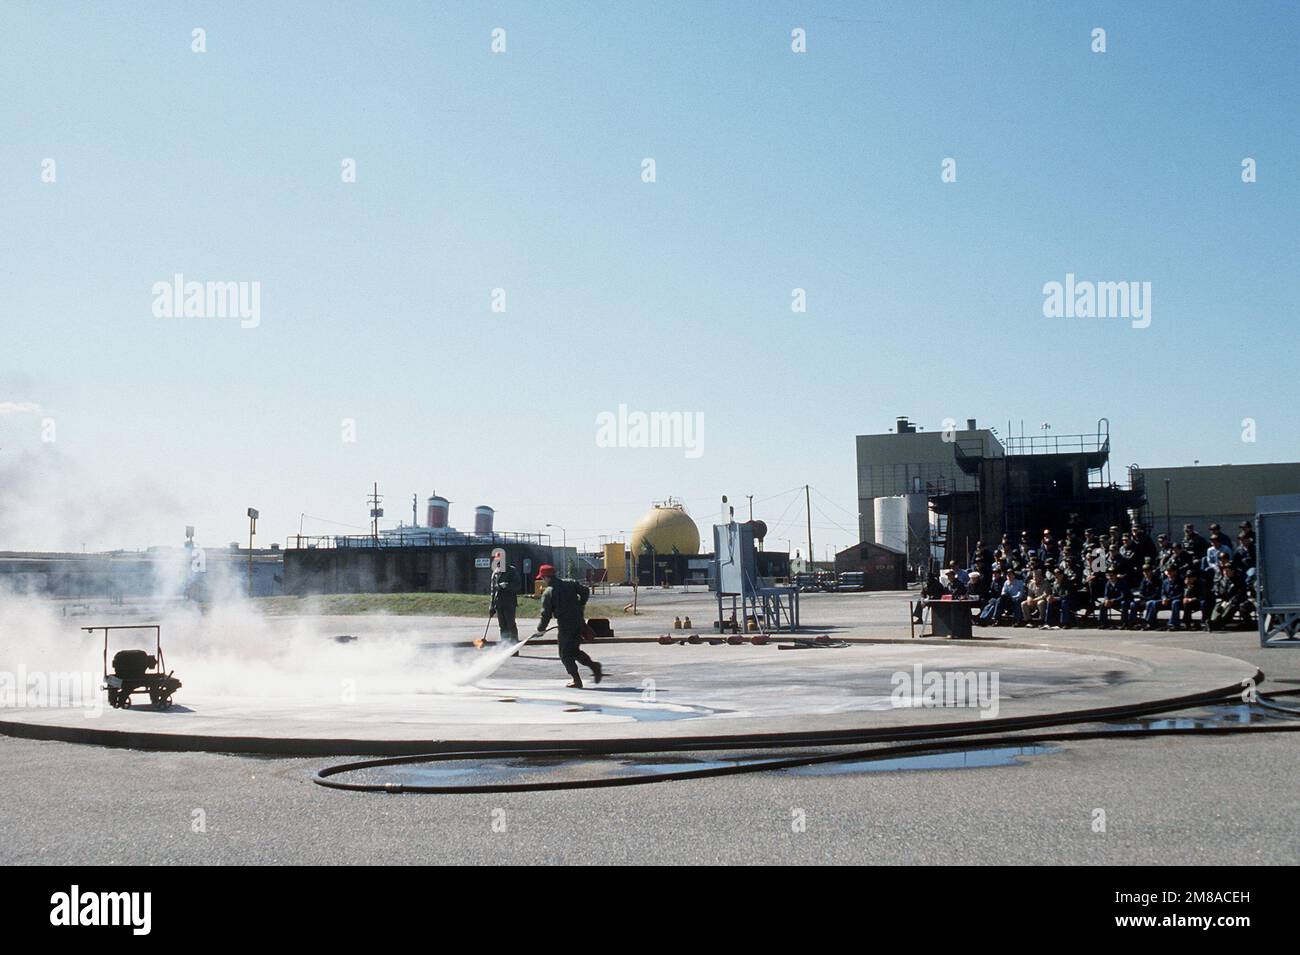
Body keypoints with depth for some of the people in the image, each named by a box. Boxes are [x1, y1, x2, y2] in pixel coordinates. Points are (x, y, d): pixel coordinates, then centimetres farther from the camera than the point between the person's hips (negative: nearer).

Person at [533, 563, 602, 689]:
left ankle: (577, 681, 4)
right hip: (579, 622, 6)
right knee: (574, 650, 21)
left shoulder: (548, 593, -7)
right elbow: (585, 590, 4)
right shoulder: (570, 584, 7)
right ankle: (594, 666, 3)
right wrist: (581, 606, 16)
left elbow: (546, 614, -7)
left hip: (565, 626, -6)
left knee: (565, 654, 8)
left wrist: (541, 629, 7)